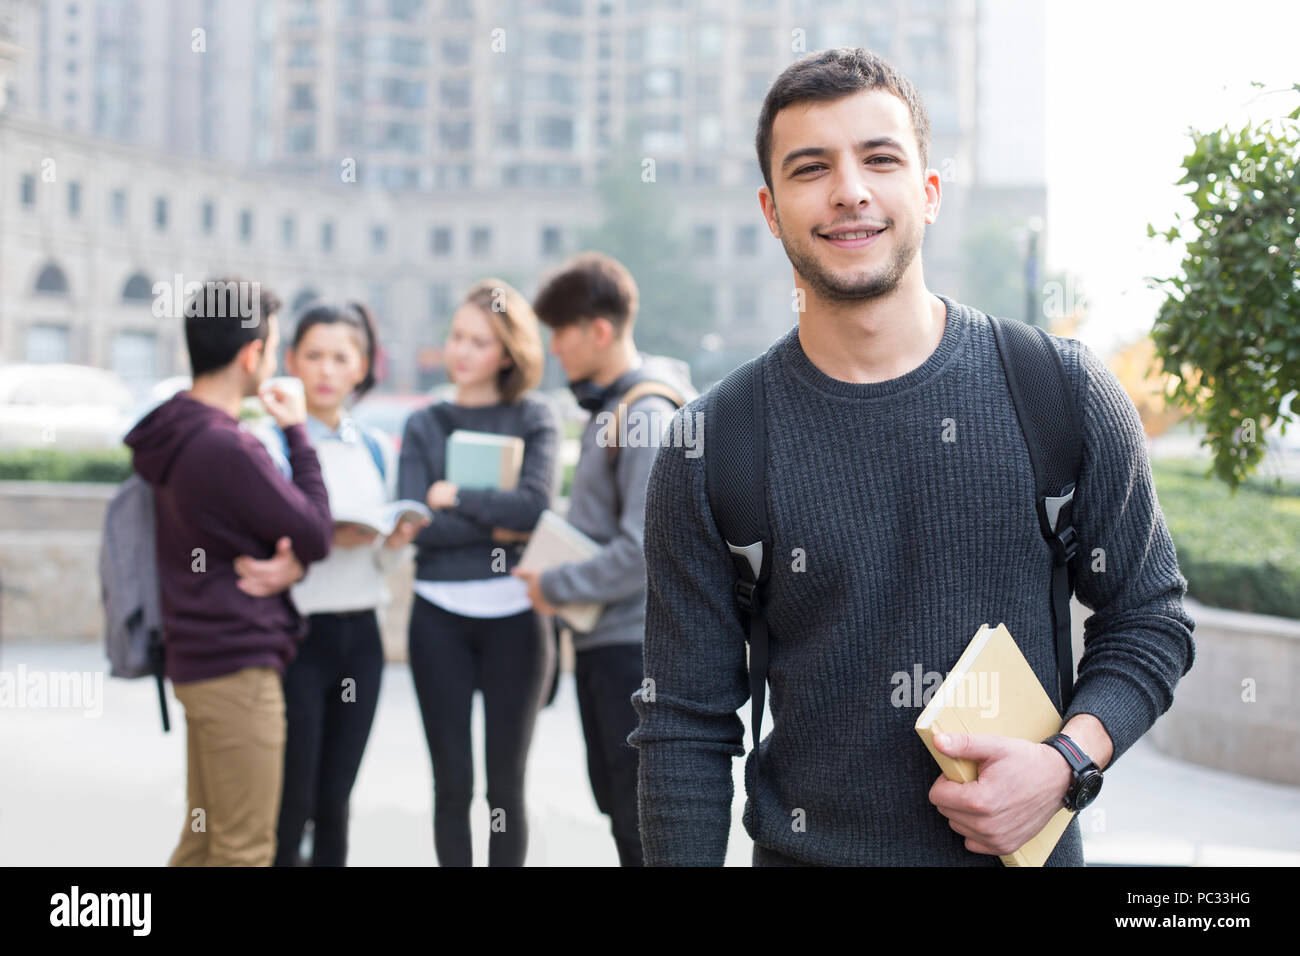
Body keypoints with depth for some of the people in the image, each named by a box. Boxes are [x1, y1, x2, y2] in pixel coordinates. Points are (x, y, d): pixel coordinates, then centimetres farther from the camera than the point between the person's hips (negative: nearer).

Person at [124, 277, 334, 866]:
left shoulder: (177, 435, 10)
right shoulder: (226, 448, -21)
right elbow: (316, 535, -13)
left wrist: (291, 562, -8)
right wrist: (296, 433, -4)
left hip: (197, 657, 10)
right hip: (237, 664, -10)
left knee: (203, 839, 18)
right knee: (245, 850, -2)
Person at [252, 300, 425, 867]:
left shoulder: (378, 450, 12)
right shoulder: (270, 444, -4)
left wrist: (399, 541, -5)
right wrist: (326, 537, -23)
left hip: (360, 633, 5)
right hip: (295, 633, -5)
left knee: (334, 801, 8)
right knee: (291, 803, -4)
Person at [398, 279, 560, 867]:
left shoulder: (535, 418, 4)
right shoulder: (423, 425, 7)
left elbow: (536, 505, -13)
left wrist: (455, 498, -8)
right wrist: (497, 527, -10)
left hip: (512, 614, -1)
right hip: (439, 615, 1)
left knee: (505, 782, 5)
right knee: (453, 781, 4)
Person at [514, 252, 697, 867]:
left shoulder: (646, 416, -18)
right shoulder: (606, 406, 11)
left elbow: (644, 549, -23)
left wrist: (556, 588, -13)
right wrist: (549, 561, 3)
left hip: (636, 642, -10)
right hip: (600, 638, 10)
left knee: (643, 820, -2)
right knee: (615, 799, 17)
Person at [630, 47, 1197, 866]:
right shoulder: (710, 450, -7)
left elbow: (1151, 616, 3)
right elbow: (687, 725, -4)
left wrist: (1066, 764, -12)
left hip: (1026, 845, 1)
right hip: (806, 847, 0)